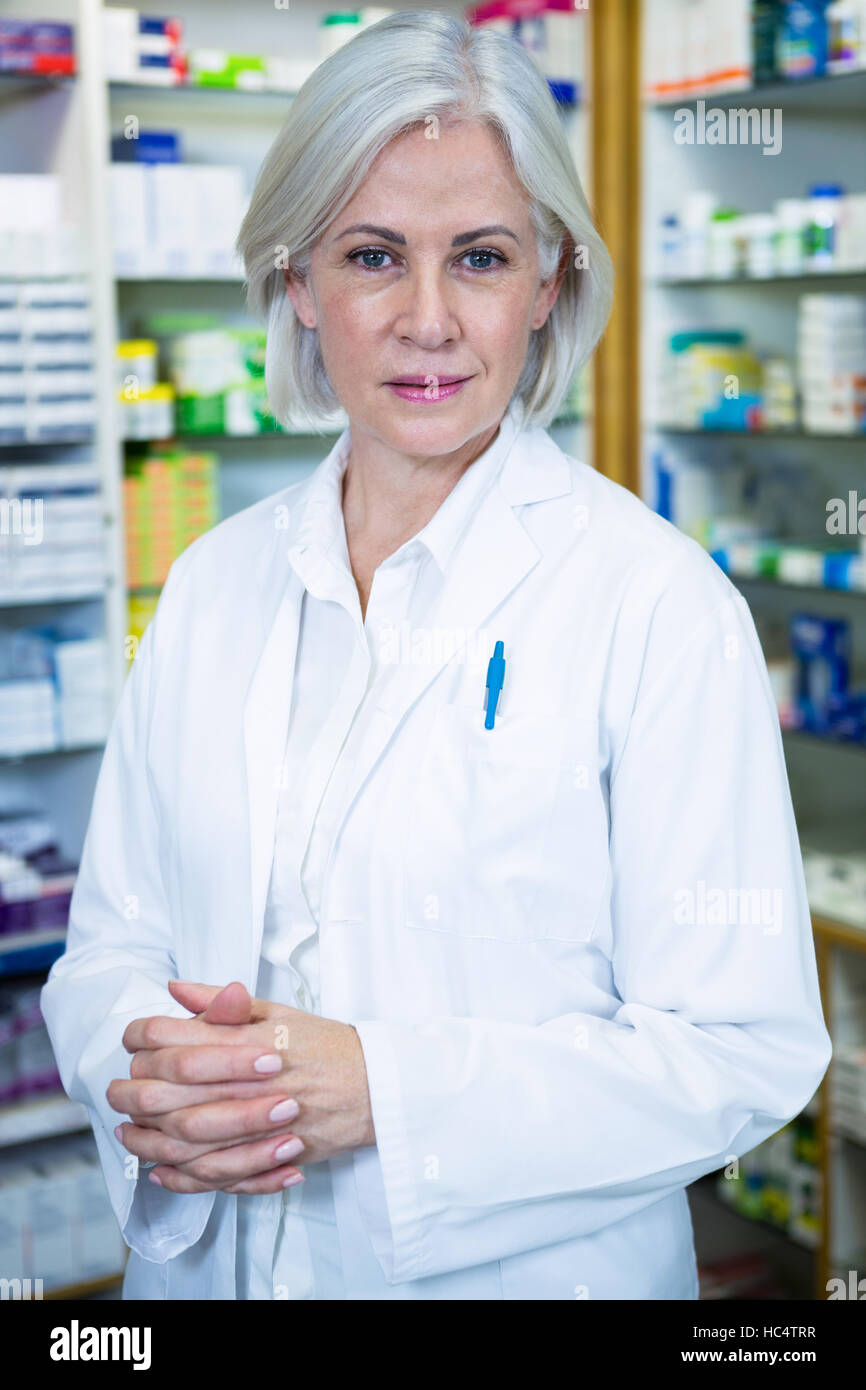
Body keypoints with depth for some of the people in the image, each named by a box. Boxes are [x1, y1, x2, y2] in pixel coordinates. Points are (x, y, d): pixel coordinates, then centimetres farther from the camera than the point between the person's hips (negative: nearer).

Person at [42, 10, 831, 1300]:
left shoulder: (659, 601, -15)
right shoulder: (213, 583, 0)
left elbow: (742, 1049, -16)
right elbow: (111, 943, 5)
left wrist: (380, 1091, -25)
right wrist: (158, 1075, -16)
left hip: (528, 1273, -4)